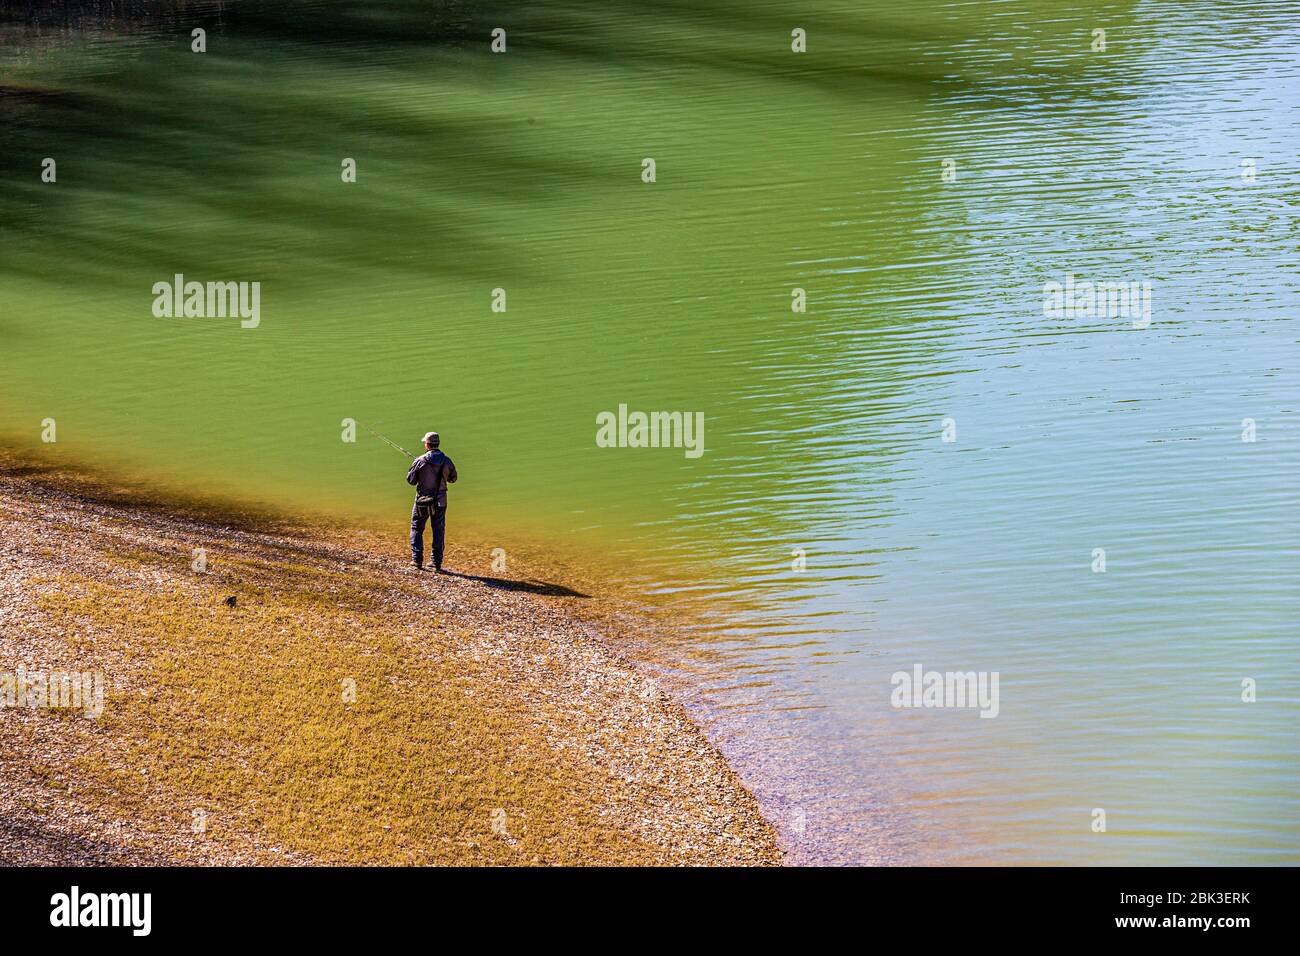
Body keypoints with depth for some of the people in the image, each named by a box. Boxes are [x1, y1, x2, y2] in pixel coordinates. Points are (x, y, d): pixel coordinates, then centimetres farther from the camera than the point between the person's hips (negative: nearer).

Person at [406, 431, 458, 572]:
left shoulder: (420, 461, -13)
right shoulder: (446, 461, -3)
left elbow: (410, 480, -6)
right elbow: (453, 478, 11)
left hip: (423, 501, -3)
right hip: (440, 501, 3)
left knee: (417, 529, 13)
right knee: (438, 532, 9)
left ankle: (417, 560, 8)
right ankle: (437, 564, 9)